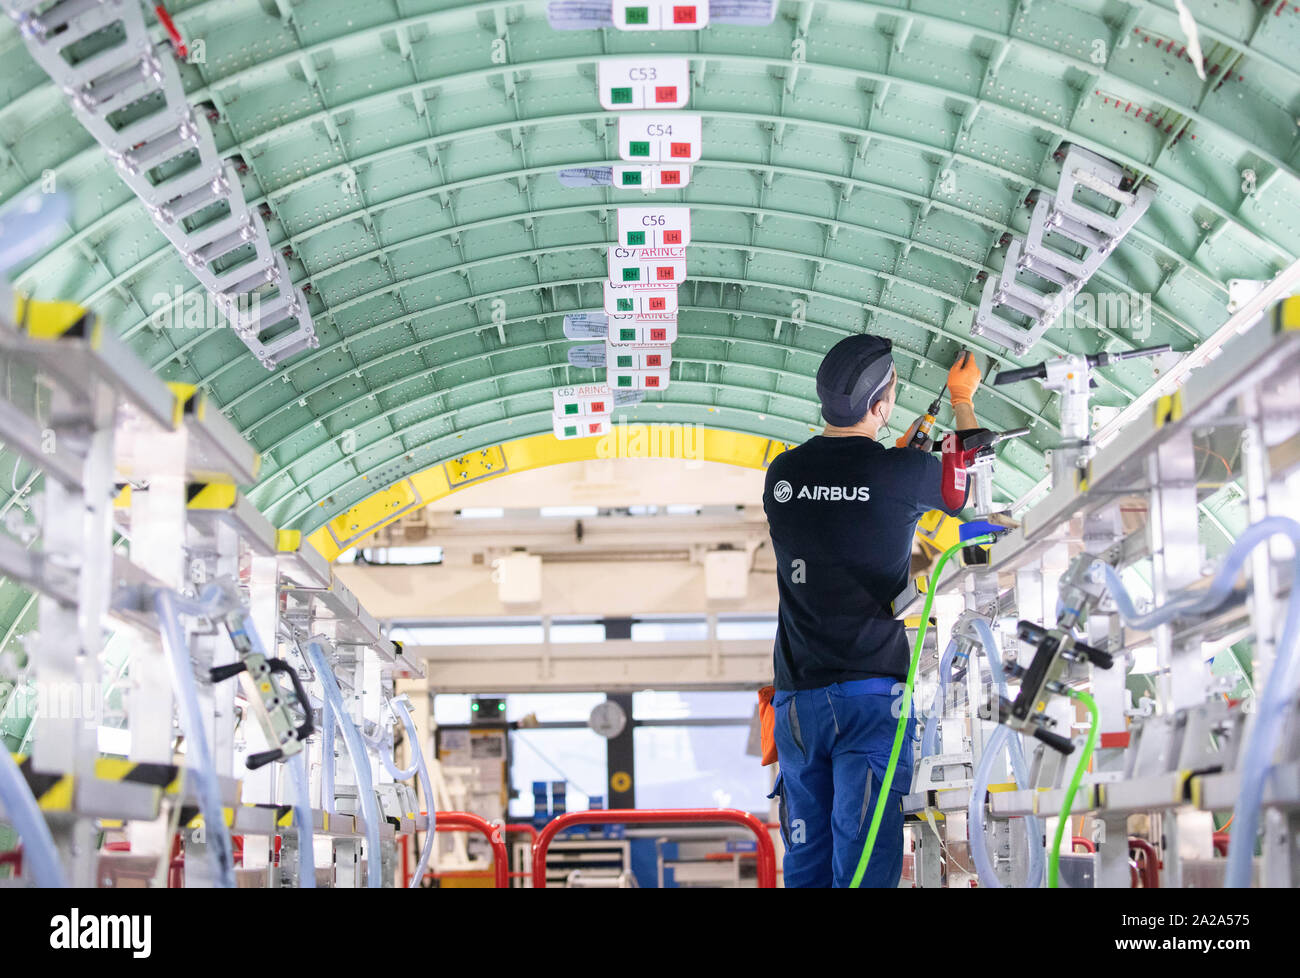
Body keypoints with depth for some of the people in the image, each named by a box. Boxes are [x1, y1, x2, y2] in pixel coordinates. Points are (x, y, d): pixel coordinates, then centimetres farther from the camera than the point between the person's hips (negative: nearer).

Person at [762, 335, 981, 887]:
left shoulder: (782, 474, 5)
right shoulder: (903, 474, -8)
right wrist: (962, 399, 30)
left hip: (796, 695, 5)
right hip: (869, 694, -5)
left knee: (806, 861, 11)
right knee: (863, 864, -6)